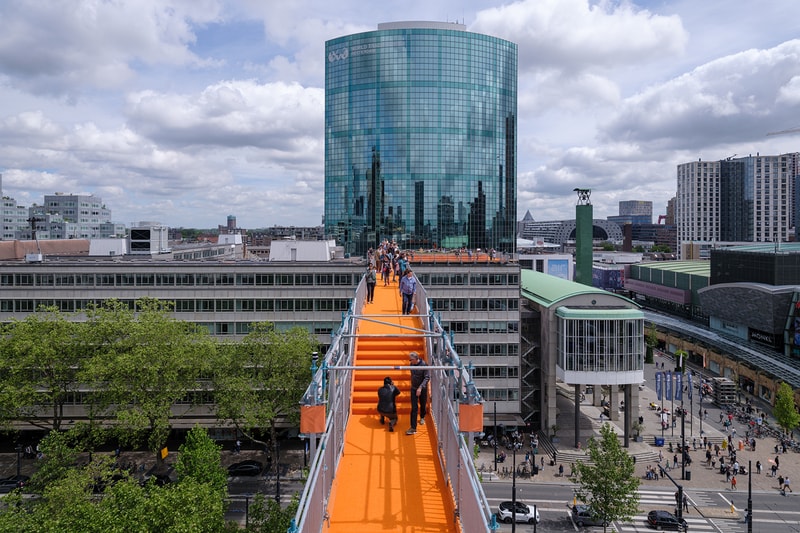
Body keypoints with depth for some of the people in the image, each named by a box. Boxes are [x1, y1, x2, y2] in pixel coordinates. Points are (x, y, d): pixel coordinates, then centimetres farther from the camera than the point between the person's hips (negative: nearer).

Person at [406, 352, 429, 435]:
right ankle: (413, 428, -5)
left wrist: (420, 387, -28)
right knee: (414, 408, -4)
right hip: (414, 388, 3)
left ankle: (422, 417, 48)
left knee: (423, 405, 18)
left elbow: (427, 378, -20)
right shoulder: (412, 364, -5)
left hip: (422, 389, -3)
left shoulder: (423, 365, -20)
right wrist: (412, 385, 10)